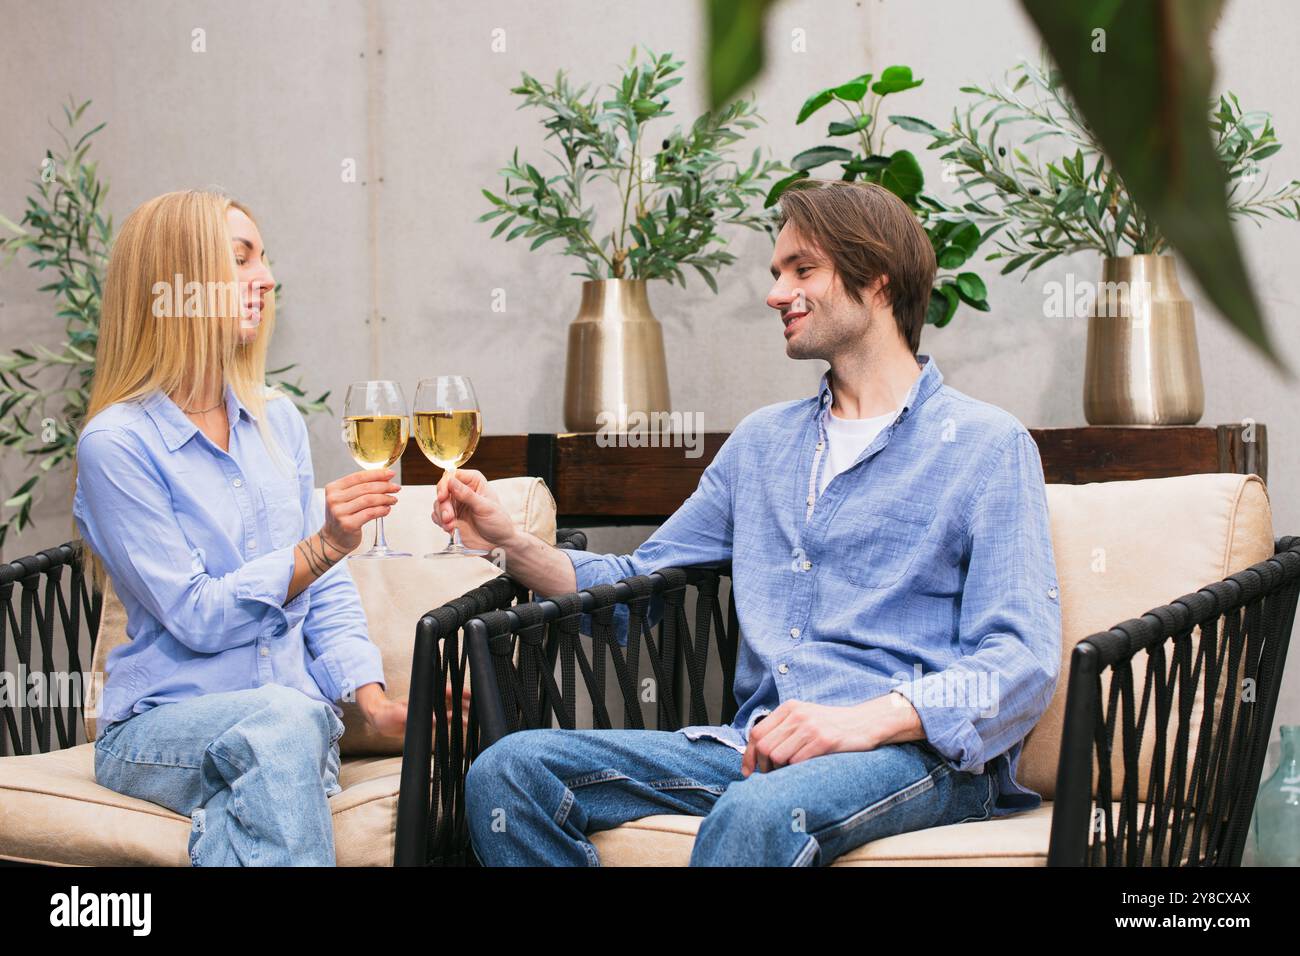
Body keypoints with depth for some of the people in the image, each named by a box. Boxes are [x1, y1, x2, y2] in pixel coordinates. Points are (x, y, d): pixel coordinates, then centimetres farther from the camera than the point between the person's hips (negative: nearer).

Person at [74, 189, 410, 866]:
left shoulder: (278, 421, 12)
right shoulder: (117, 443, -7)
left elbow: (326, 596, 14)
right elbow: (196, 617, -12)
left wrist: (371, 700, -2)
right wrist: (324, 545, -19)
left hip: (293, 717, 4)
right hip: (157, 730, -4)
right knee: (284, 721, -37)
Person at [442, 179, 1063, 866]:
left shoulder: (987, 447, 3)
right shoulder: (761, 441, 24)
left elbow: (1022, 662, -8)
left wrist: (865, 719, -24)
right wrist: (512, 543, 6)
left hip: (919, 753, -6)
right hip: (757, 751, 6)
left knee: (757, 814, -41)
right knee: (511, 770, -17)